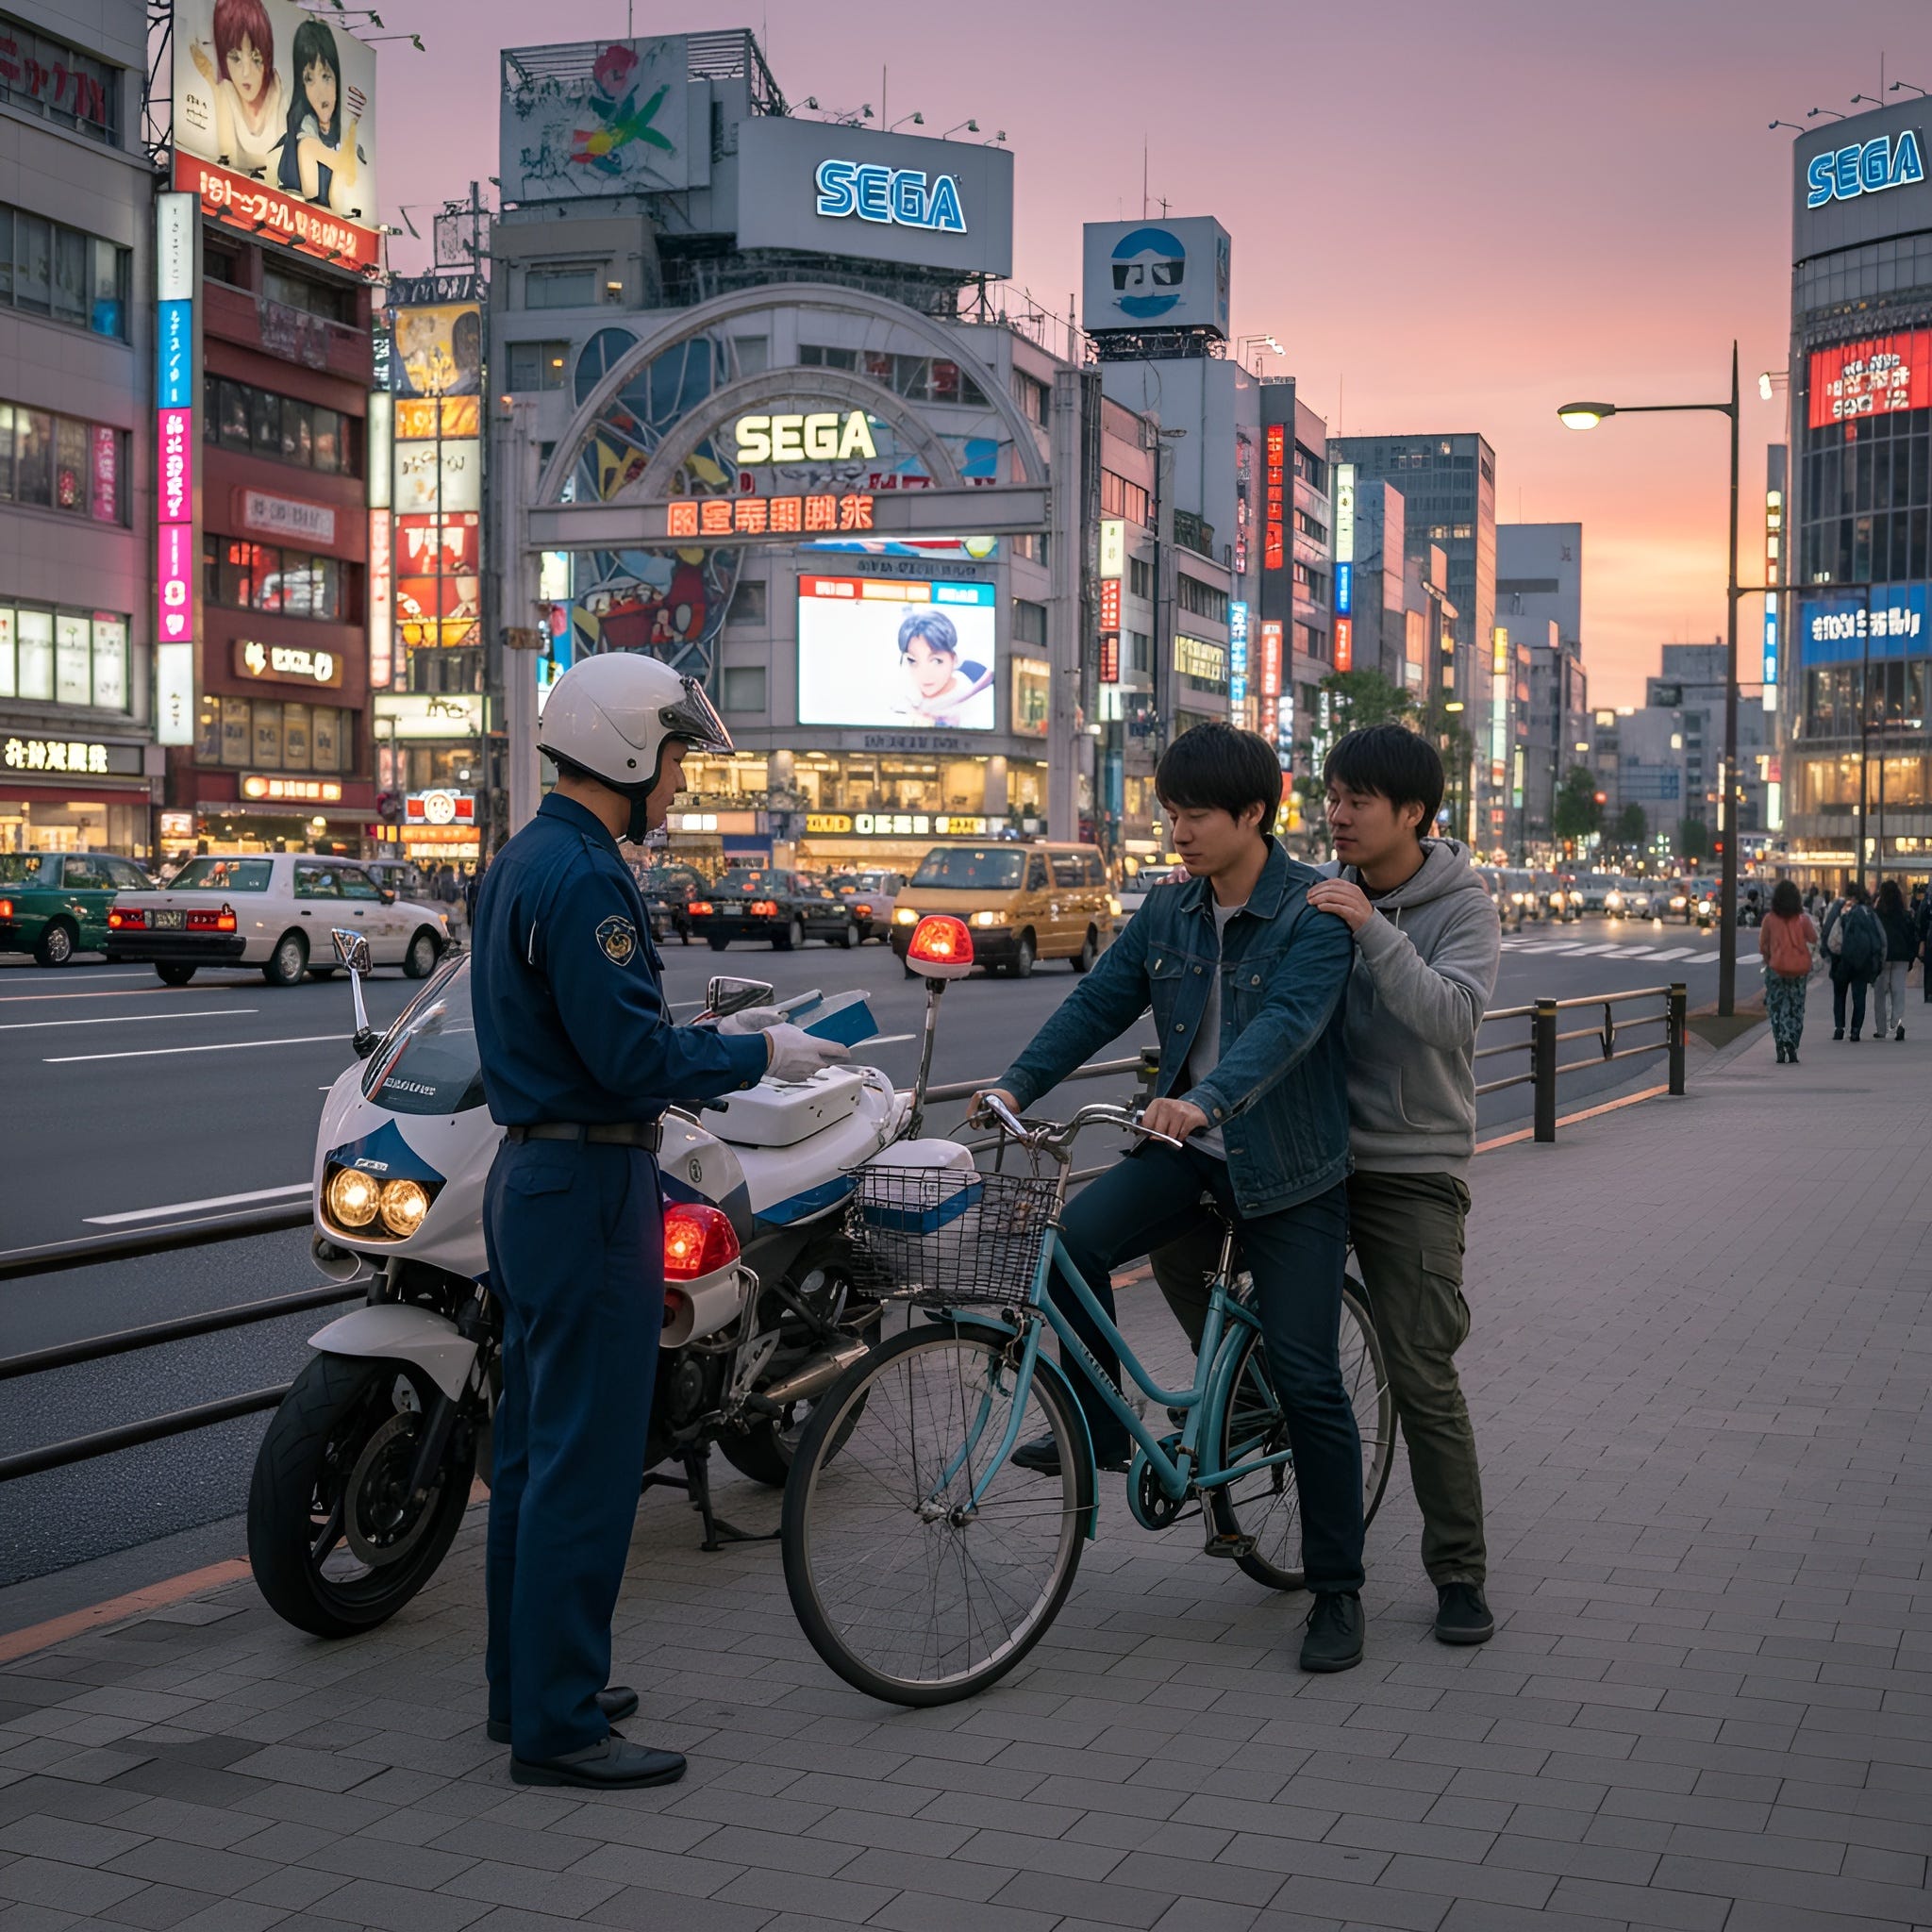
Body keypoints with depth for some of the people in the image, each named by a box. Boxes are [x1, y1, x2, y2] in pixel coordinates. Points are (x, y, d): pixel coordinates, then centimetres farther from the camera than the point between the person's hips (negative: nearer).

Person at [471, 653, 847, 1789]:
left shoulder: (522, 861, 14)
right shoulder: (582, 876, -18)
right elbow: (632, 1059, -23)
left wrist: (716, 1039, 16)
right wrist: (759, 1054, -10)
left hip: (531, 1173, 11)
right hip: (590, 1184, -11)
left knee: (538, 1443, 17)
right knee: (588, 1460, -4)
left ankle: (530, 1684, 28)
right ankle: (558, 1726, 3)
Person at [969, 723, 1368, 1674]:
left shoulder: (1315, 914, -14)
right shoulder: (1166, 912, 5)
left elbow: (1286, 1022, -29)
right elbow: (1098, 1002, 3)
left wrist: (1207, 1100, -46)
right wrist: (1016, 1083, -11)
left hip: (1289, 1170, -5)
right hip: (1186, 1147, 5)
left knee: (1306, 1381, -4)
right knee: (1073, 1236, -22)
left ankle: (1337, 1589, 10)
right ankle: (1097, 1428, -1)